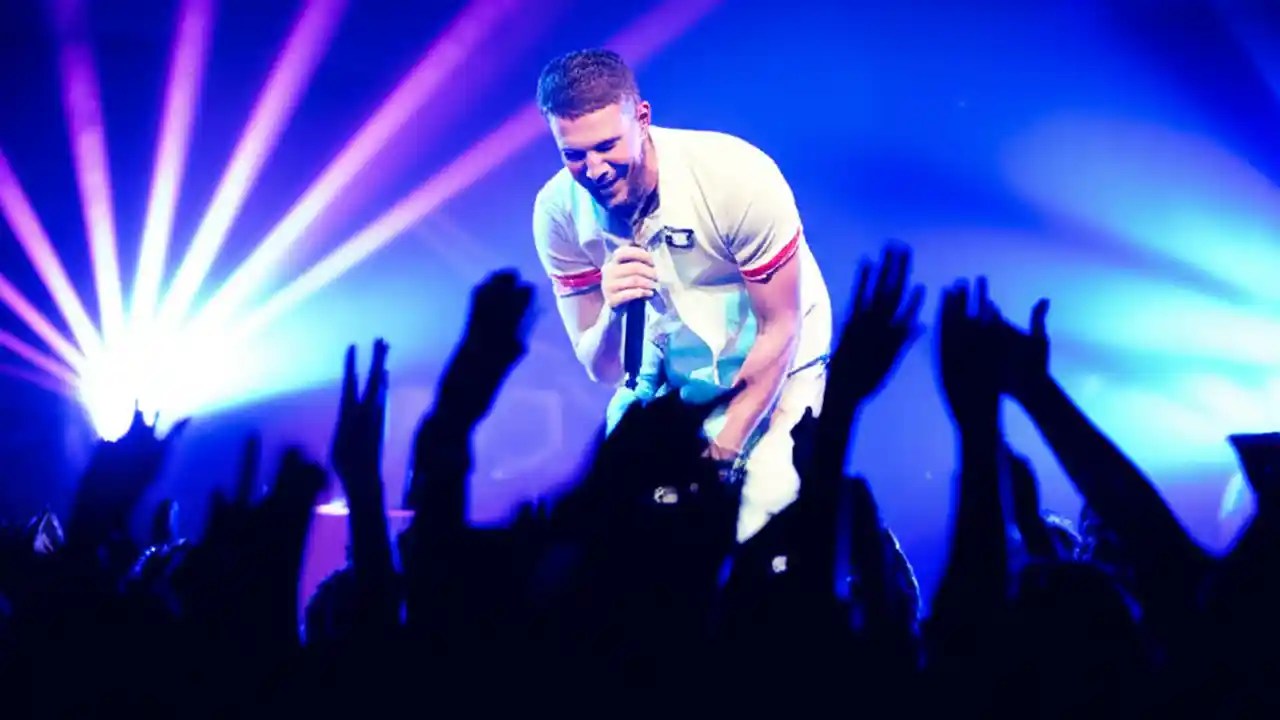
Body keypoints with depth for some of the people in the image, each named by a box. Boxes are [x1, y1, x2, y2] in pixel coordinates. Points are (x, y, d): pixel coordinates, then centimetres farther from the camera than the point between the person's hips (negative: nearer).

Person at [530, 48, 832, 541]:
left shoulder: (737, 176, -29)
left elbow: (781, 330, -19)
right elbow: (602, 370, -14)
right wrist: (612, 312, -36)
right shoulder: (558, 212, -18)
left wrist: (722, 454, -19)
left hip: (775, 363, -3)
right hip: (672, 365, 4)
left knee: (765, 519, -20)